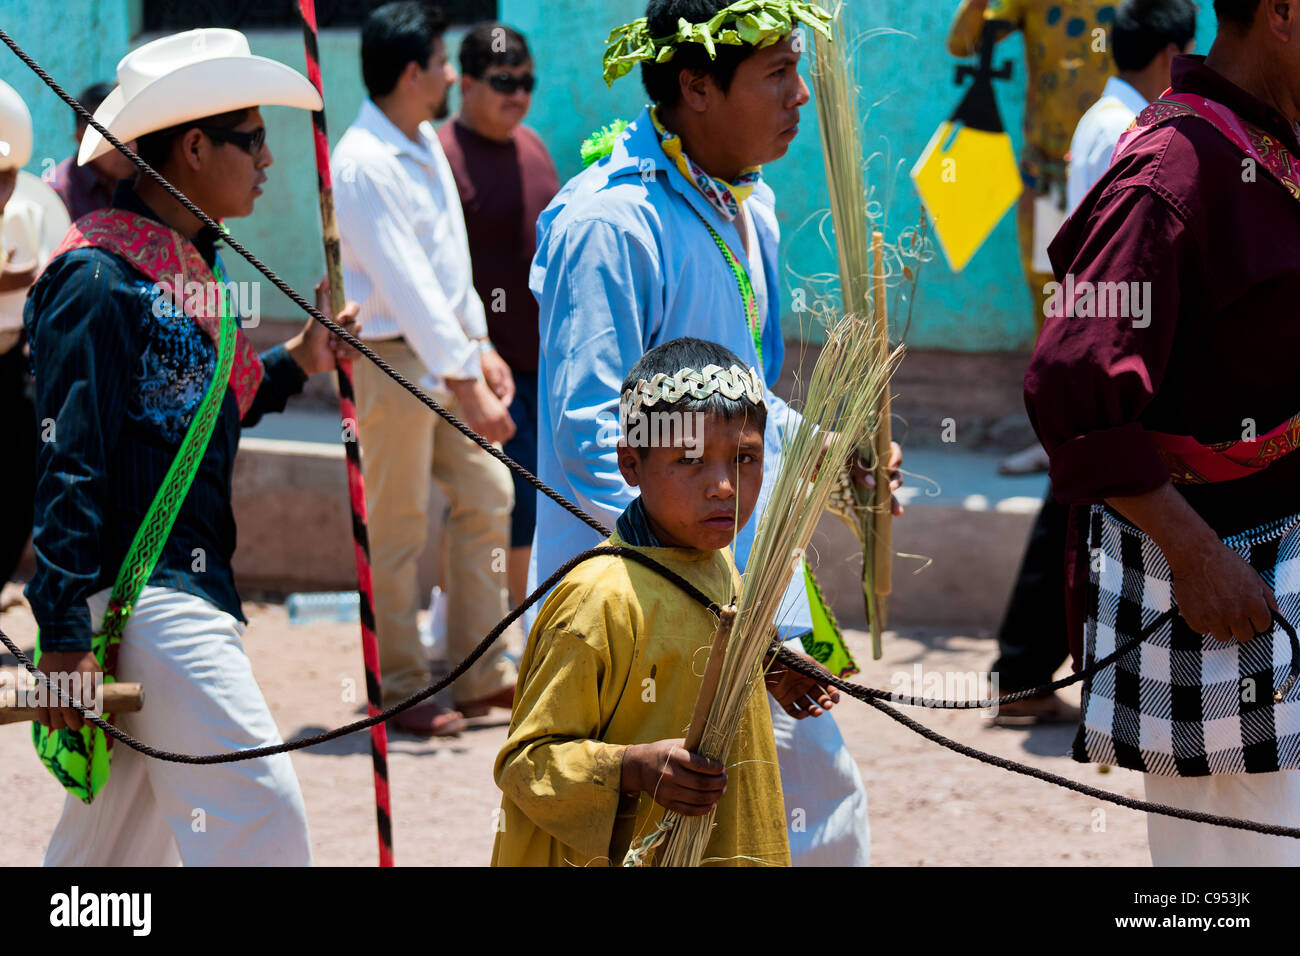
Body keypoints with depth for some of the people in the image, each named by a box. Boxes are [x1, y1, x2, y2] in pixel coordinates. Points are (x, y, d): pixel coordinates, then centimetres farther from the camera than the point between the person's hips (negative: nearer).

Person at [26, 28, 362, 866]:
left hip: (189, 575, 10)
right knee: (259, 811, -13)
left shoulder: (188, 264, 15)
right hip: (135, 591, -10)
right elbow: (68, 461, -18)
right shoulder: (102, 278, -15)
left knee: (122, 834, 14)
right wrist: (64, 632, -21)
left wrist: (292, 366, 16)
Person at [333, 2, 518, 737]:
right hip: (389, 355, -9)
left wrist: (479, 344, 13)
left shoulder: (426, 143, 9)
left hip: (443, 348, 9)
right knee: (397, 526, -1)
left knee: (487, 492, 9)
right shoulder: (365, 165, -20)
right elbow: (409, 287, -23)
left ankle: (482, 674, 17)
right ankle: (401, 691, 10)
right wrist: (467, 385, -25)